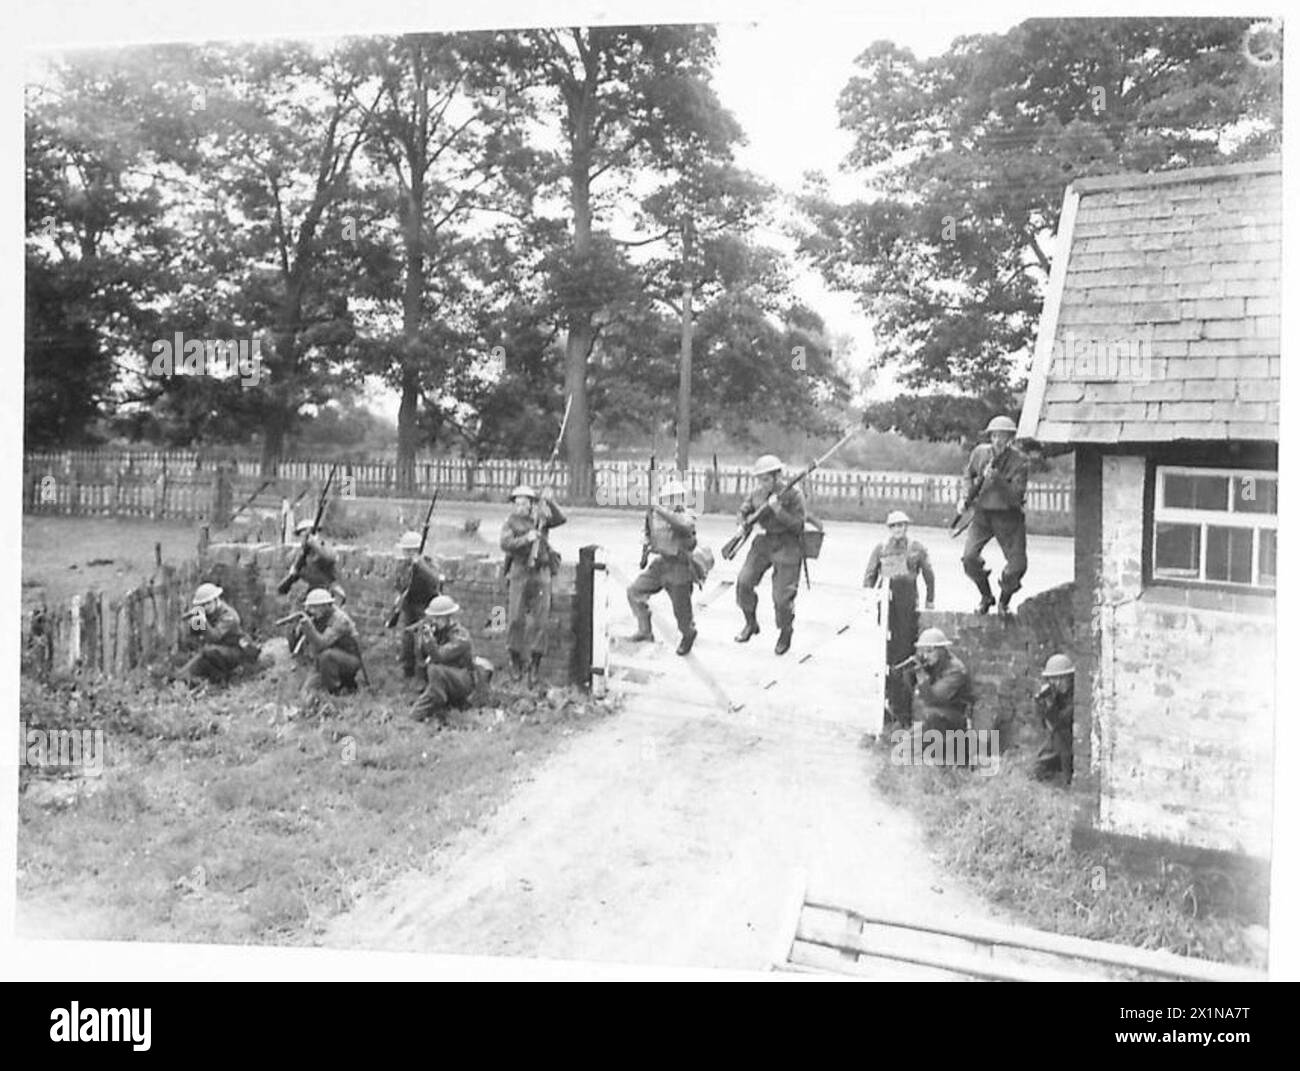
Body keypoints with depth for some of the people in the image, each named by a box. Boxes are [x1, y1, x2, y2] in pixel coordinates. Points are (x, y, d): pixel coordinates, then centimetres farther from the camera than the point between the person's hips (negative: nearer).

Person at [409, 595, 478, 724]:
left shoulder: (461, 636, -18)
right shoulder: (438, 631, 5)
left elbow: (439, 656, -29)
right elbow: (423, 657, 4)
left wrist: (429, 637, -37)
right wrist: (423, 636, -10)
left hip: (464, 683, -8)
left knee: (436, 669, -33)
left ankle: (421, 710, -27)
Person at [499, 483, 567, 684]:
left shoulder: (541, 518, 6)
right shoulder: (511, 522, 1)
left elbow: (560, 519, -11)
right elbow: (506, 544, -13)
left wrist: (550, 502, -24)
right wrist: (526, 539, -26)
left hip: (541, 573, 1)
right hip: (519, 572, -1)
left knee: (539, 620, 0)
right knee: (515, 619, 1)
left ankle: (535, 664, 8)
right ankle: (515, 660, 18)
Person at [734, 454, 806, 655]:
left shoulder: (794, 495, -13)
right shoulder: (757, 494, 2)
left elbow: (797, 525, -18)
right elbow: (744, 510, 17)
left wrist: (778, 510, -29)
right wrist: (743, 523, -5)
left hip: (786, 547, -5)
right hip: (764, 543, 5)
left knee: (782, 597, -4)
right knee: (744, 581, -9)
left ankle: (785, 634, 23)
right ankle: (751, 623, 14)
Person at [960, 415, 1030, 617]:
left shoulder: (1020, 462, -12)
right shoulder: (980, 452, -1)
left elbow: (1016, 495, -20)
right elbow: (969, 473, 20)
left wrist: (996, 479, -31)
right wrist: (968, 496, 6)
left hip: (1008, 516, -2)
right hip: (982, 512, 2)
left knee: (1017, 565, -5)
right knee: (969, 558, -14)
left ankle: (1004, 601, 24)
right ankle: (986, 596, 12)